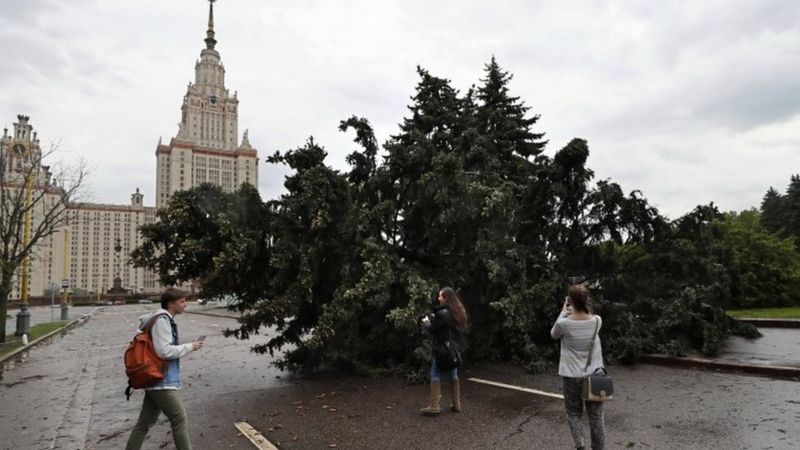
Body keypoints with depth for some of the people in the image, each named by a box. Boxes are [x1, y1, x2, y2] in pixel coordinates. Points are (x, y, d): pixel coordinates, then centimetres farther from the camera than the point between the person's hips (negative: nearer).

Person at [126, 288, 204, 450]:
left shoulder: (165, 319, 13)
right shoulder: (162, 320, -17)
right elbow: (164, 351, -23)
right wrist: (190, 347, -13)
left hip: (156, 380, 9)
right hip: (162, 381, -9)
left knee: (145, 422, 16)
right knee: (179, 419, 0)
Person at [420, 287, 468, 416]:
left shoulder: (443, 313, -19)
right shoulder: (457, 312, 8)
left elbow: (432, 329, -14)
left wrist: (425, 321, 6)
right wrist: (432, 317, 10)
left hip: (442, 348, -8)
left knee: (435, 375, -2)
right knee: (453, 374, 15)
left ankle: (434, 406, -3)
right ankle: (456, 404, 20)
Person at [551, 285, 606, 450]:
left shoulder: (564, 323, -16)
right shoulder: (597, 321, -9)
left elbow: (554, 334, 6)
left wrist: (563, 312, 6)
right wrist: (575, 311, 11)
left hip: (572, 376, -2)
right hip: (594, 374, 2)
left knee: (573, 413, 14)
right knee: (596, 416, 13)